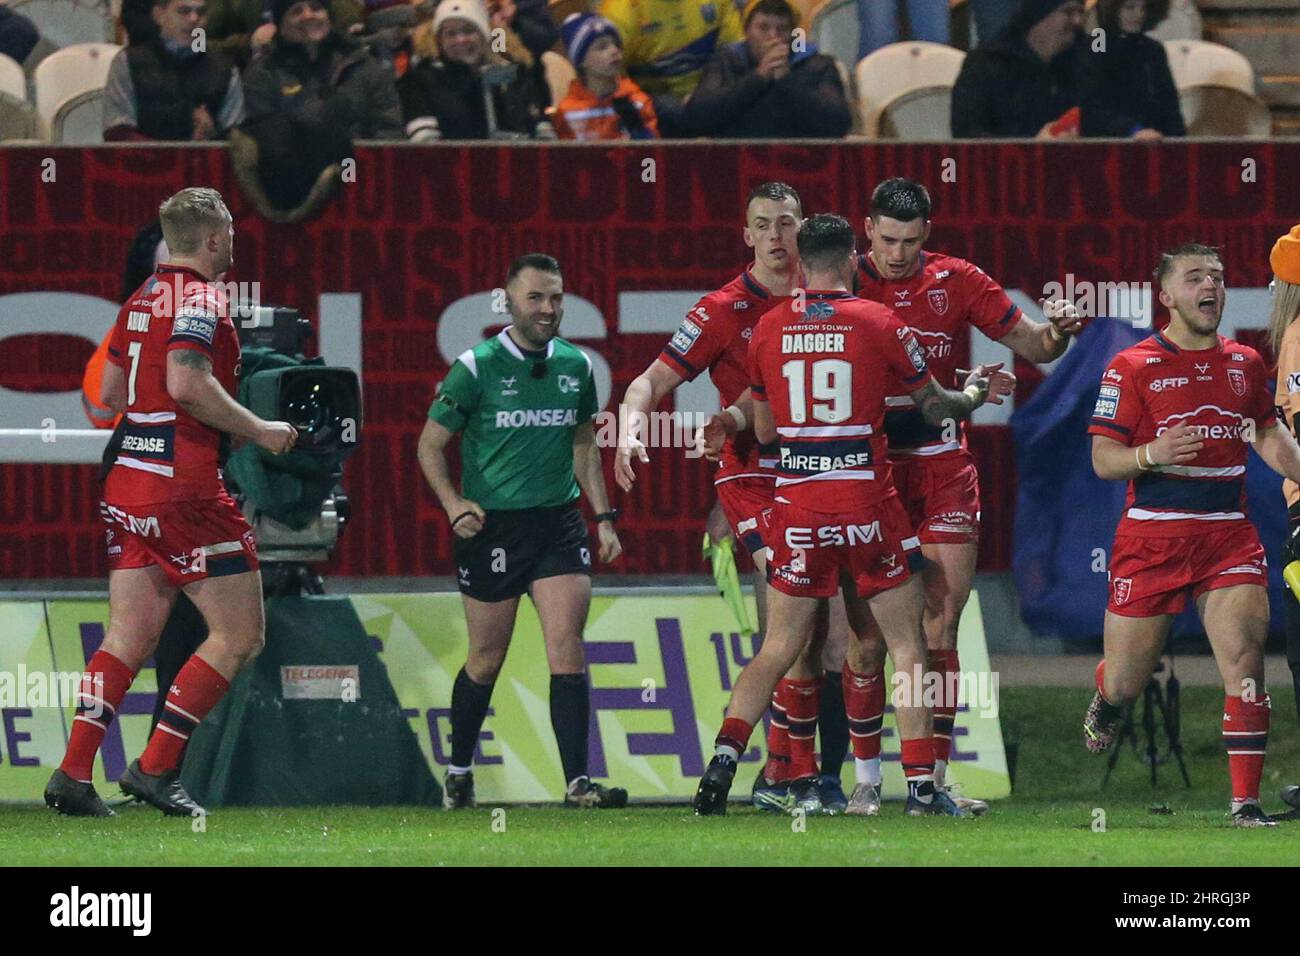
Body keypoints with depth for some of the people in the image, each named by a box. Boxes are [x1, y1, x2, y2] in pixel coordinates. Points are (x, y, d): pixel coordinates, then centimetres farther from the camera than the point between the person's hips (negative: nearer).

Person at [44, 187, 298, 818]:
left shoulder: (143, 298, 15)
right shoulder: (200, 297, -11)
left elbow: (110, 392, 21)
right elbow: (186, 383, -25)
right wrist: (258, 431, -14)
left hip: (127, 482, 9)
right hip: (182, 490, -9)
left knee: (131, 635, 9)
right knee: (240, 634, -1)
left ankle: (73, 774, 0)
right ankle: (156, 767, -4)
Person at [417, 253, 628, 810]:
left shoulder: (575, 366, 7)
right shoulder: (477, 367, -7)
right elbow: (430, 445, 0)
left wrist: (603, 517, 14)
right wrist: (453, 504, -14)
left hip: (558, 522, 3)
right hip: (491, 528, -3)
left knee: (567, 651, -10)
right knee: (486, 660, 8)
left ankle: (578, 783, -13)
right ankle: (458, 773, 28)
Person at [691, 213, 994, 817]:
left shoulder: (769, 329, 4)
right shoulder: (879, 324, -4)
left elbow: (763, 430, 13)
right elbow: (935, 407, 8)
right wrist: (973, 395, 29)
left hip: (796, 508, 2)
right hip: (867, 505, -2)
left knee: (779, 648, 10)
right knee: (906, 643, 7)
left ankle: (724, 756, -7)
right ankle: (921, 784, 2)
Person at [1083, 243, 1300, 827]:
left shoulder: (1244, 364, 12)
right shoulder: (1132, 368, -2)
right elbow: (1103, 459, -5)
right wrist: (1151, 454, -25)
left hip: (1228, 537, 3)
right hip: (1151, 536, -3)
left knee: (1245, 662, -15)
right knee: (1126, 681, 6)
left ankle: (1246, 802, -11)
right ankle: (1106, 704, 44)